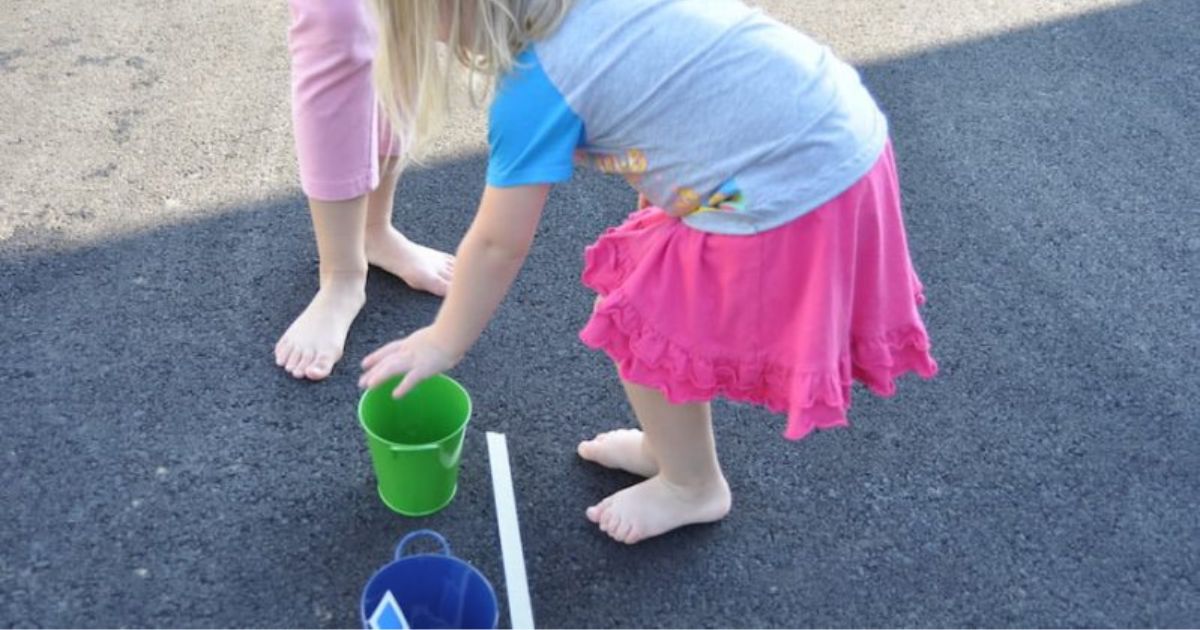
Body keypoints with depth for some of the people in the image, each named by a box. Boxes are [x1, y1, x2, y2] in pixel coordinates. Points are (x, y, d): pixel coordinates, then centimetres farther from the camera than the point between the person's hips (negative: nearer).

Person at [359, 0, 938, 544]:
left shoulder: (535, 89, -16)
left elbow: (498, 245, -6)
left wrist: (444, 343, 9)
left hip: (789, 201, -9)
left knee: (644, 332, 10)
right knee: (672, 318, 23)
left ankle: (692, 487, 35)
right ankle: (672, 446, 47)